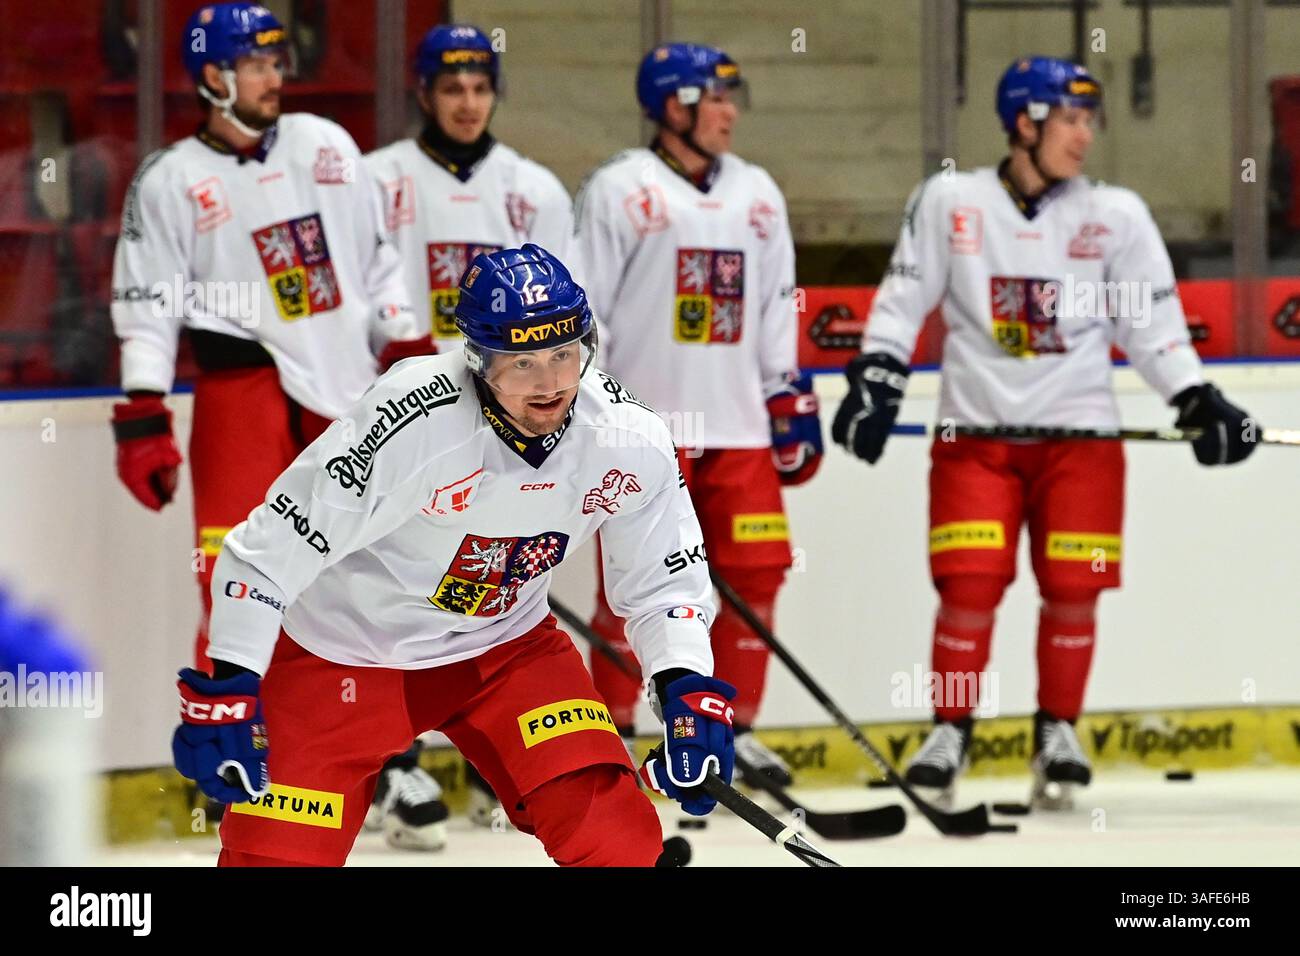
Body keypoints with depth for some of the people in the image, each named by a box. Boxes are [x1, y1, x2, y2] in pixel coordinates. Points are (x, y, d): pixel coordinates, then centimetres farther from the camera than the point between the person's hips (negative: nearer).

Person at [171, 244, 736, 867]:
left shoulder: (630, 440, -17)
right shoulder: (412, 423, -32)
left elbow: (664, 584, -1)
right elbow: (266, 555, -27)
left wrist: (689, 691, -18)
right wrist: (227, 695, -29)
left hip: (505, 646, 3)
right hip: (344, 652, -3)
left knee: (615, 833, -14)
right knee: (275, 855, -6)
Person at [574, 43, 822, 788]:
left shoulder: (757, 195, 15)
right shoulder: (620, 191, -3)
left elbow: (777, 308, 19)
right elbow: (580, 306, -4)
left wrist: (793, 402, 14)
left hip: (738, 426, 5)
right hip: (646, 426, -5)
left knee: (755, 573, 2)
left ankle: (736, 728, 13)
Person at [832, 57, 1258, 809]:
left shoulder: (1117, 215, 4)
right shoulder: (949, 203, 0)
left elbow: (1153, 322, 7)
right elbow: (904, 300, 5)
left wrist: (1198, 401, -2)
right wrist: (875, 378, -4)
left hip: (1080, 435, 1)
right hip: (975, 431, -1)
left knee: (1073, 589, -1)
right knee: (970, 585, -8)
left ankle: (1058, 732, 15)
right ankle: (951, 732, 5)